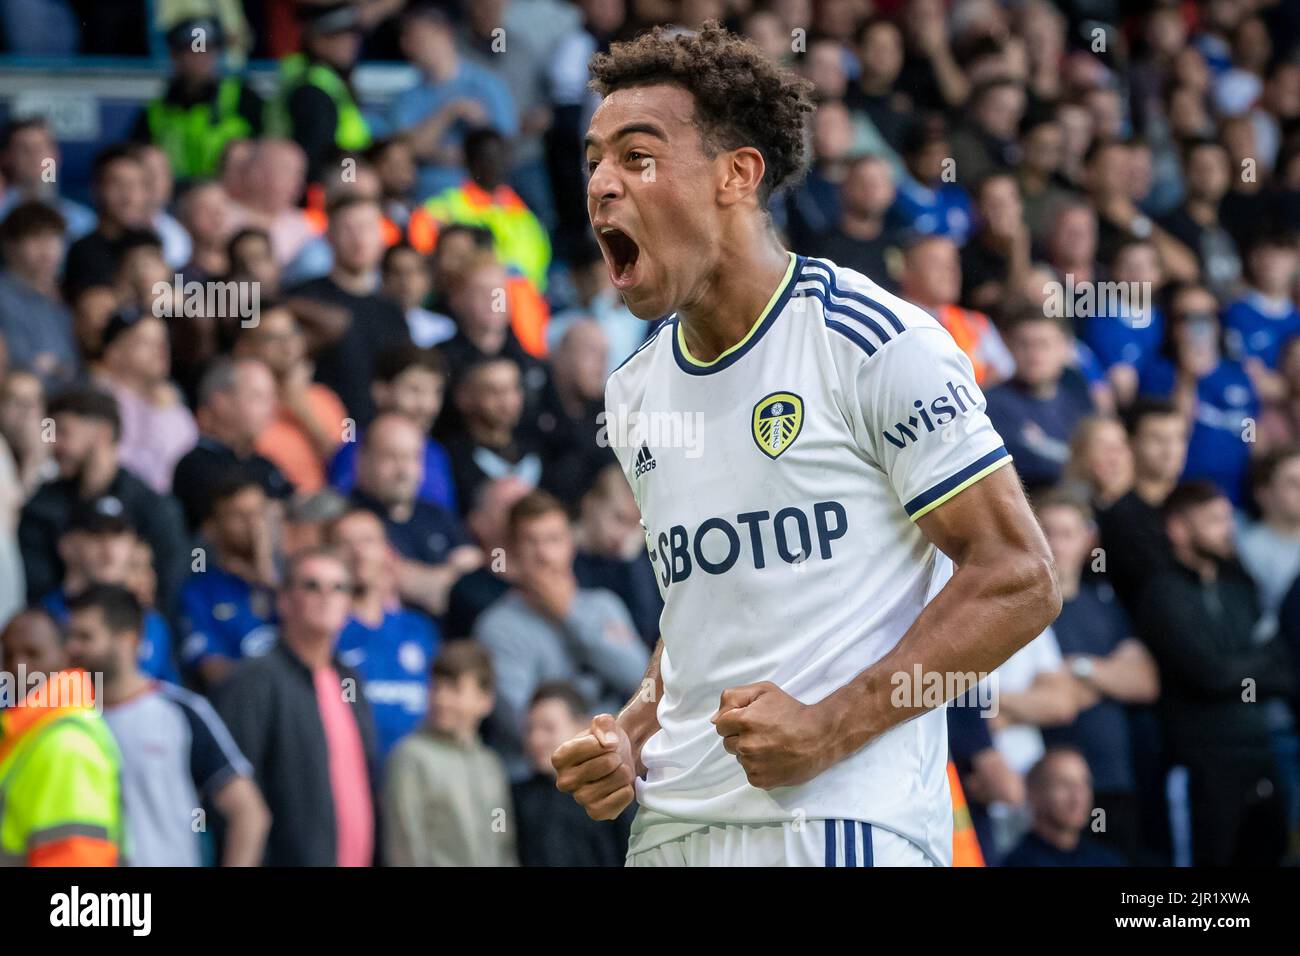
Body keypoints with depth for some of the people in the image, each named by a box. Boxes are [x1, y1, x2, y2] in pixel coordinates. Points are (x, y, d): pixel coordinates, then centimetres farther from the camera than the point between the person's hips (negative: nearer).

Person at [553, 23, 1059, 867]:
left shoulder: (874, 344, -9)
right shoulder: (636, 392, 13)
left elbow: (1019, 580, -11)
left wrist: (832, 729, -18)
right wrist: (631, 738, 5)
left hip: (836, 823, -6)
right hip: (671, 824, 7)